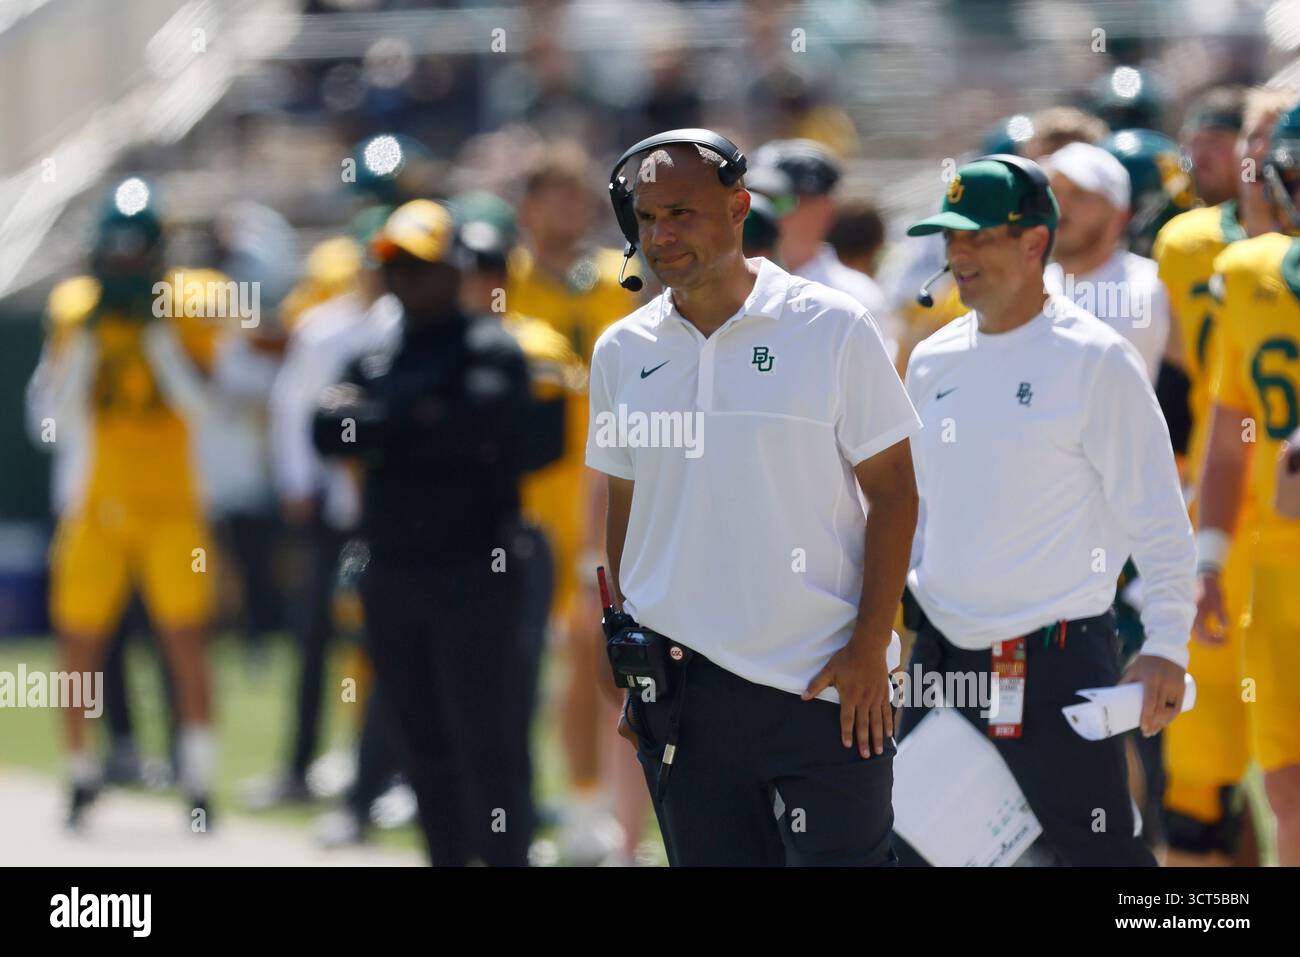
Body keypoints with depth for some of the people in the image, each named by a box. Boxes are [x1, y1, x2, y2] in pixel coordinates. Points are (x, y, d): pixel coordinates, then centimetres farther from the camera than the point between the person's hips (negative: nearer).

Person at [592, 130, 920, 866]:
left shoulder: (832, 329, -2)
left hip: (823, 687, -4)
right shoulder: (622, 352, 9)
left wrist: (868, 648, -9)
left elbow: (893, 495, -2)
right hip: (680, 693, 4)